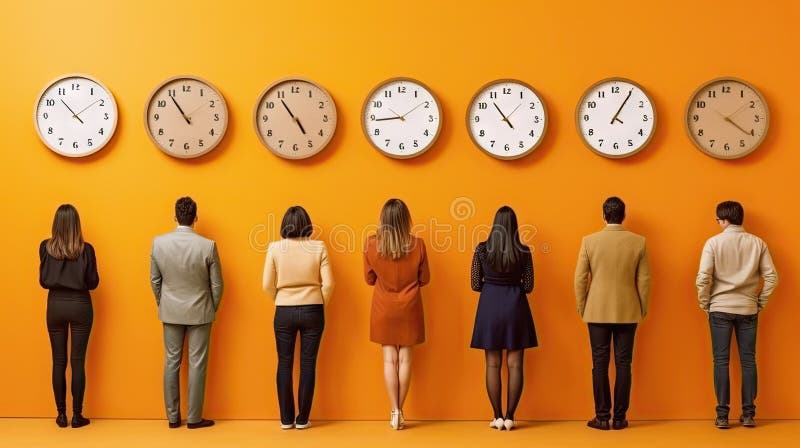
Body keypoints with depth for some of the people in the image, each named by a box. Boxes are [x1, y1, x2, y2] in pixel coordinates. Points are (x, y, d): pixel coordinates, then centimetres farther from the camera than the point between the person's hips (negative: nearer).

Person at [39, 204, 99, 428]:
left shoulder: (45, 247, -6)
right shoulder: (86, 249, -12)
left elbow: (43, 281, -1)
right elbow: (93, 283, -7)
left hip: (55, 305, 2)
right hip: (80, 305, -2)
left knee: (59, 361, 9)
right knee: (78, 361, 3)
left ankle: (61, 415, 14)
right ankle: (77, 415, 8)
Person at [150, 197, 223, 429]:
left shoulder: (159, 243, -9)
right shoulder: (208, 246, -16)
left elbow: (154, 280, 1)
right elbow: (216, 284, -7)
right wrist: (213, 309, 9)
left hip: (171, 311, 2)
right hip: (199, 312, -2)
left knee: (171, 362, 12)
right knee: (197, 364, 6)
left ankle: (173, 417, 18)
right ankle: (194, 418, 12)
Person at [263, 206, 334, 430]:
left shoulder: (275, 248, -6)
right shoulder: (318, 247, -7)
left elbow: (267, 285, -4)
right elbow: (328, 283, -8)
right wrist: (321, 305, 9)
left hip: (284, 312, 0)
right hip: (312, 311, 0)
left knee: (285, 364, 10)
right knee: (308, 364, 8)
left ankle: (286, 419, 15)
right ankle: (302, 419, 12)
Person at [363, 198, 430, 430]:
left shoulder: (372, 244, -12)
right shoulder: (417, 244, -12)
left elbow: (369, 278, 0)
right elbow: (424, 279, -1)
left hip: (384, 309, 0)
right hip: (409, 308, 0)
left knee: (389, 359, 6)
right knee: (405, 358, 8)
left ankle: (395, 412, 5)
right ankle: (400, 412, 11)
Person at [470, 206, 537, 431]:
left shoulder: (482, 249, -6)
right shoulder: (523, 251, -5)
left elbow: (476, 284, -2)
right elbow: (528, 286, -1)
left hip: (490, 305, 0)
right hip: (515, 305, 0)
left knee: (493, 364, 7)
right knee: (514, 364, 6)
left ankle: (497, 417, 8)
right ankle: (509, 417, 6)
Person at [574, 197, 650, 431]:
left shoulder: (589, 241, -6)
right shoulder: (638, 242, -3)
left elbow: (580, 278, -3)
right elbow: (644, 279, 1)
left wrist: (581, 308, 8)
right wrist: (643, 309, 12)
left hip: (597, 312, -1)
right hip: (627, 313, 1)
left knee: (600, 364, 4)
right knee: (623, 364, 6)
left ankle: (602, 417, 6)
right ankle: (619, 418, 8)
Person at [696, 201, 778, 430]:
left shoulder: (714, 242, -7)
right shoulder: (757, 243, 1)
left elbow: (703, 278, -12)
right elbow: (771, 277, -1)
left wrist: (705, 304, 1)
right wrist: (761, 303, 10)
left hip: (720, 309, -2)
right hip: (748, 310, 2)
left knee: (721, 361, 2)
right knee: (748, 361, 8)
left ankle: (722, 415, 2)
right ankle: (748, 414, 10)